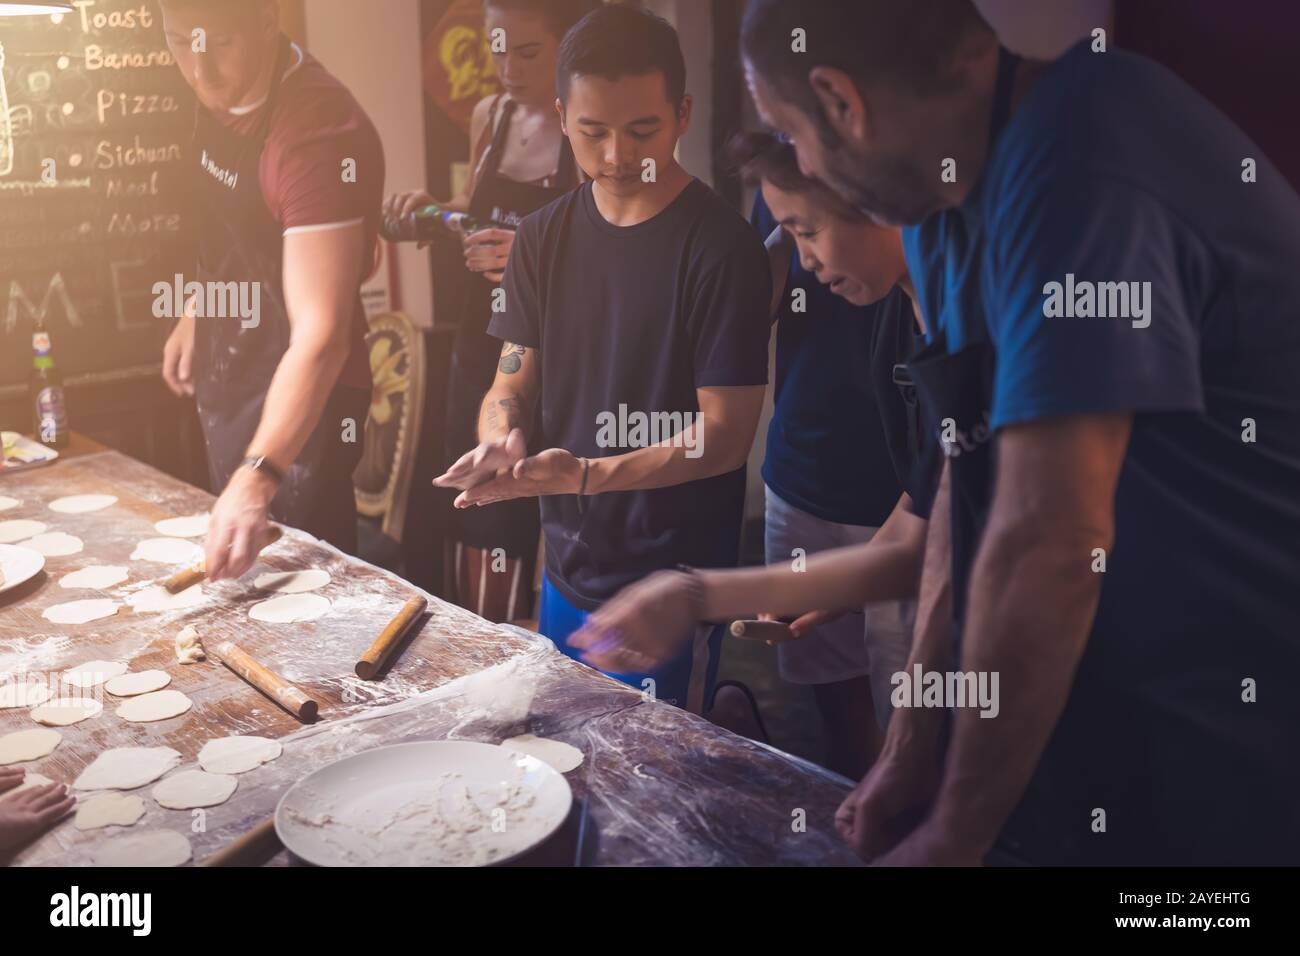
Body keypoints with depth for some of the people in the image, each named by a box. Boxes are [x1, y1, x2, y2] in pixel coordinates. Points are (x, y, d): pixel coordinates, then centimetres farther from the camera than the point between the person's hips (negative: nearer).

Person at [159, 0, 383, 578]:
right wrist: (197, 313, 14)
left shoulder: (318, 130, -29)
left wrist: (259, 476, -42)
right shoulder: (221, 94, -2)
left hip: (296, 402, -9)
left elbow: (321, 334, -35)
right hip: (226, 380, 9)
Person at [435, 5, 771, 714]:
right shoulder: (545, 237, 3)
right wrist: (500, 439, -17)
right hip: (566, 574, 6)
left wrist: (584, 474, -28)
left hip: (672, 587, -5)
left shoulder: (722, 249, -15)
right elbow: (512, 385, 6)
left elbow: (725, 434, -16)